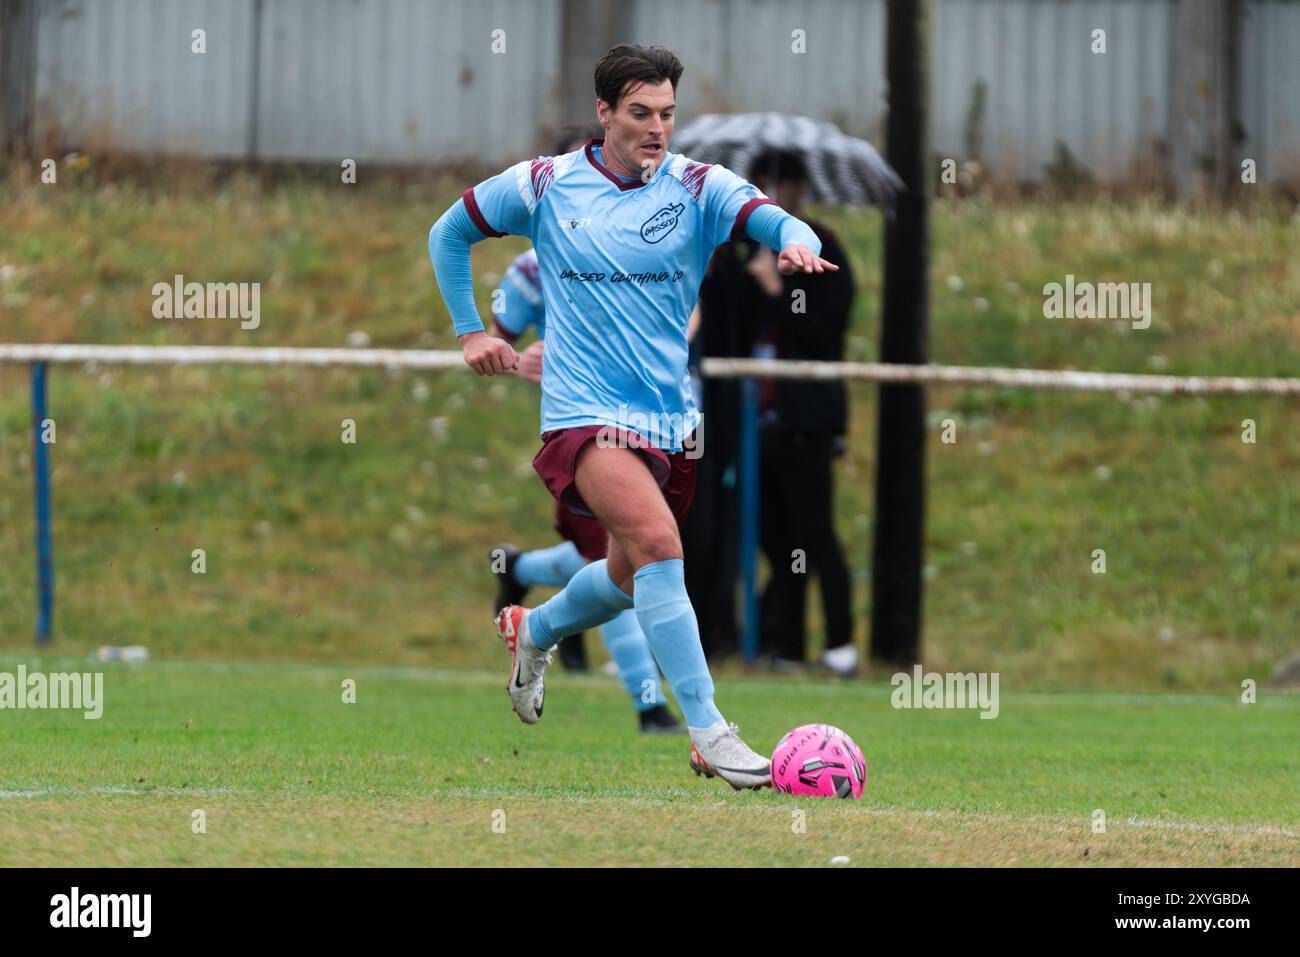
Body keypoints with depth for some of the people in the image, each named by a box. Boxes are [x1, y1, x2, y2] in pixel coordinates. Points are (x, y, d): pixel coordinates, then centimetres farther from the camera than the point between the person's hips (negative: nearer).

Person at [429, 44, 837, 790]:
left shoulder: (699, 188, -1)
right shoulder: (544, 186, -1)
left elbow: (771, 218, -20)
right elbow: (451, 233, 16)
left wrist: (798, 243, -43)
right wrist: (470, 330, 11)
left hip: (671, 419, 4)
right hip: (586, 413, -4)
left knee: (631, 579, 18)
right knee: (658, 541, -26)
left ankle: (534, 631, 52)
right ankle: (709, 731, -26)